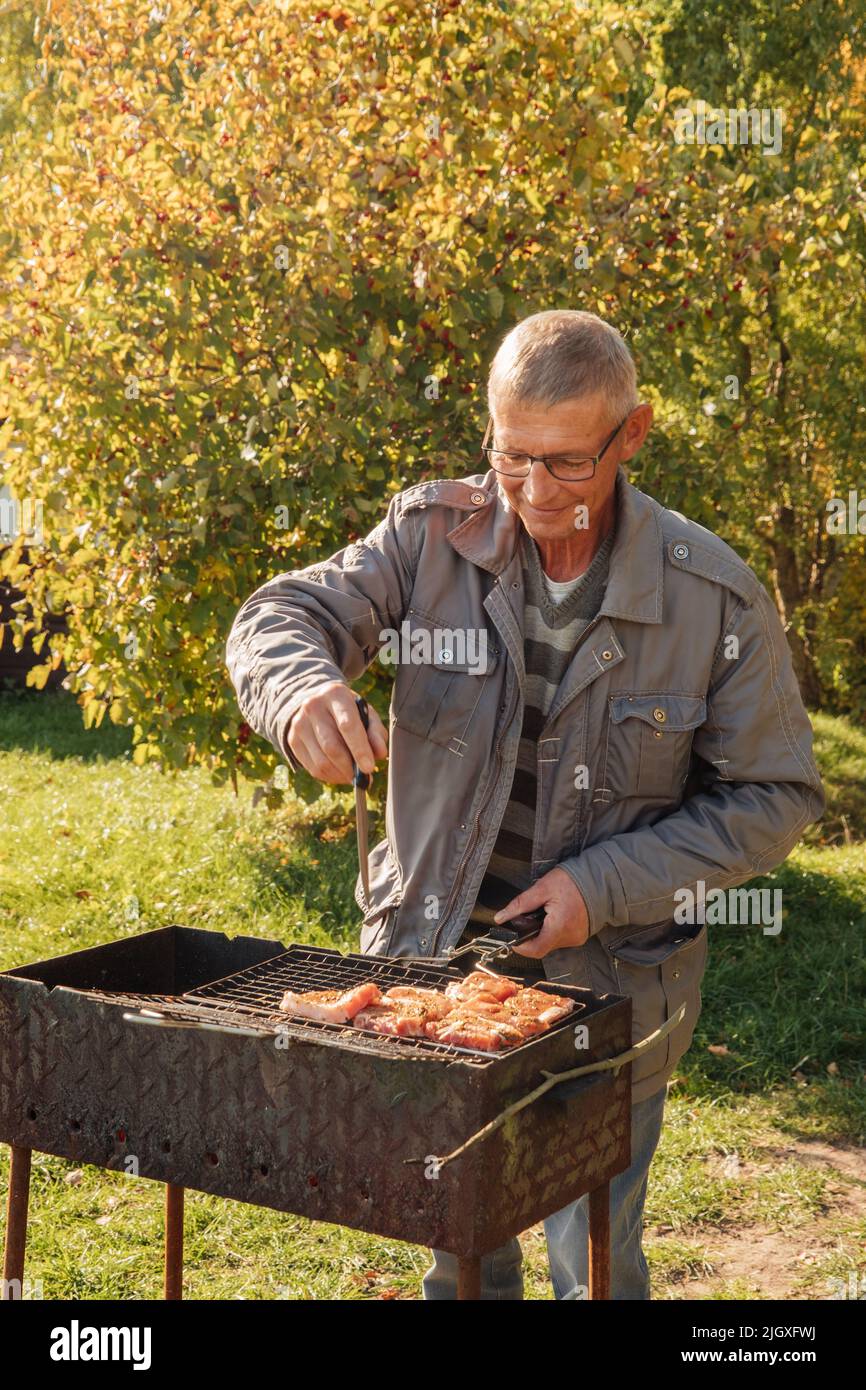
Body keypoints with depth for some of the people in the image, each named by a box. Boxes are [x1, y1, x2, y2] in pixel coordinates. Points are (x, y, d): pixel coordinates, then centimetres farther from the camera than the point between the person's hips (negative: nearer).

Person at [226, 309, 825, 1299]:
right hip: (430, 958, 2)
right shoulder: (434, 533, -10)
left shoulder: (715, 596, -13)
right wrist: (304, 687, -38)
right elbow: (282, 616, -12)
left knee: (595, 1267, 14)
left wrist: (604, 887, -19)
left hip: (609, 986, -2)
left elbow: (774, 797, -8)